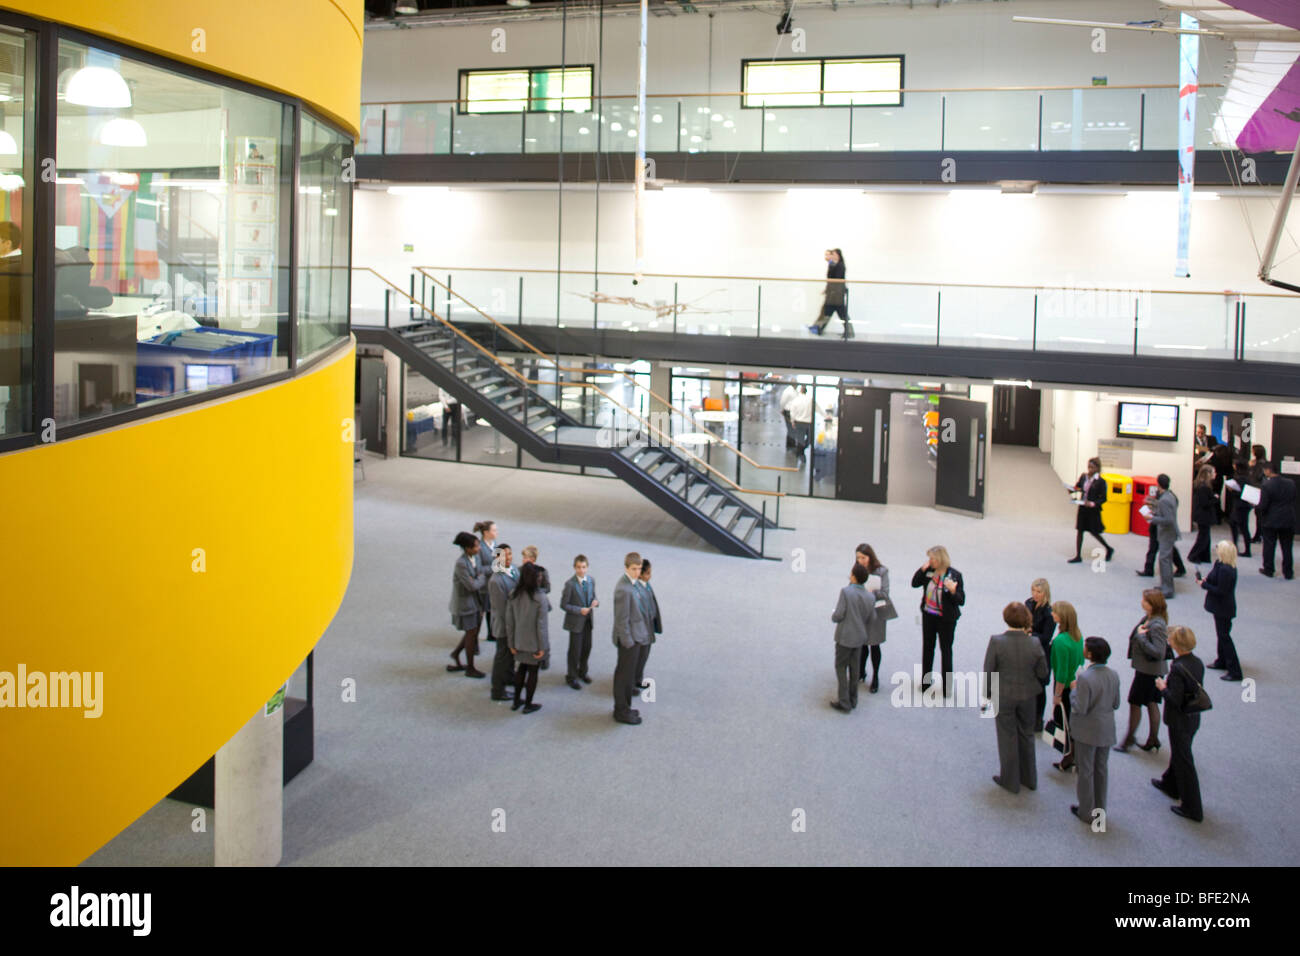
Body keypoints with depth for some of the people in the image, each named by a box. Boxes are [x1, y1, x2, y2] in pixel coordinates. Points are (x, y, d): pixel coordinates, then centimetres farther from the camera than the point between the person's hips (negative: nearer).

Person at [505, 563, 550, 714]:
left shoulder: (513, 595, -7)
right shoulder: (541, 598, -21)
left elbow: (509, 621, -2)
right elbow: (541, 624, -19)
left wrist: (511, 643, 7)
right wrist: (542, 647, -10)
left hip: (519, 641, 4)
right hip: (534, 642, -4)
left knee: (521, 668, 23)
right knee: (533, 671, 12)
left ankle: (516, 702, 31)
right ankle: (528, 705, 23)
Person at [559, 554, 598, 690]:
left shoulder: (591, 581, 0)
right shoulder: (570, 584, -18)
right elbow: (563, 605, -14)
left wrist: (595, 602, -11)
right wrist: (579, 610, -23)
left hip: (588, 620, 5)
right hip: (575, 621, -5)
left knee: (587, 648, 16)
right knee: (575, 650, 4)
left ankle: (582, 672, 38)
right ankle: (571, 677, 22)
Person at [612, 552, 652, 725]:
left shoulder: (631, 584, 6)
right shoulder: (624, 589, -24)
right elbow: (622, 619, -22)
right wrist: (628, 642, -19)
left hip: (635, 636, 10)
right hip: (629, 639, -10)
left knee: (626, 674, 20)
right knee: (625, 675, 3)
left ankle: (623, 708, 33)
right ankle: (622, 712, 15)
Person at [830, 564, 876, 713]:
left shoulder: (846, 592, -20)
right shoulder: (870, 597, -4)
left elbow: (837, 616, -21)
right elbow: (871, 619, 6)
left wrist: (833, 614, 2)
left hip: (845, 636, -5)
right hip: (860, 637, 5)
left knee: (841, 667, 6)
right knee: (854, 668, 18)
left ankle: (844, 703, 6)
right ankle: (853, 699, 27)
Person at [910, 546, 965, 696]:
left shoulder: (954, 575, -16)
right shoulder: (929, 571, -5)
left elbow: (961, 601, -14)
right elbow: (914, 583, 0)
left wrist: (953, 591, -35)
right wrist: (922, 569, -13)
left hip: (946, 618, -4)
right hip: (928, 615, 4)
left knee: (946, 650, 6)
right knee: (927, 647, 16)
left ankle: (947, 686, 16)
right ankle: (925, 681, 31)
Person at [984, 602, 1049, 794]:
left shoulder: (996, 642, -23)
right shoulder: (1034, 643, -17)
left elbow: (988, 670, -14)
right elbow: (1043, 673, -8)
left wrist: (988, 693, 1)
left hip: (1003, 696, -2)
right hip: (1027, 696, 2)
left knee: (1008, 737, 14)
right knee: (1026, 736, 22)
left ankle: (1010, 781, 27)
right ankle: (1029, 778, 36)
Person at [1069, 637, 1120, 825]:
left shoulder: (1085, 678, -26)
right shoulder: (1113, 676, -5)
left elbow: (1080, 708, -23)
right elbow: (1116, 704, 2)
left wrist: (1074, 690, -9)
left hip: (1087, 731, -6)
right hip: (1107, 730, 6)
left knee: (1086, 771, 8)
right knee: (1101, 769, 19)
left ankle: (1087, 812, 18)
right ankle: (1100, 808, 30)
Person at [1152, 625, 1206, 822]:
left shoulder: (1178, 668, -27)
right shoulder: (1198, 663, -2)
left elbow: (1175, 700, -26)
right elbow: (1195, 690, 8)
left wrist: (1163, 688, -10)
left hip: (1180, 720, -9)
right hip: (1194, 717, 9)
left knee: (1184, 761, 2)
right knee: (1179, 753, 29)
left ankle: (1192, 809, 10)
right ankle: (1170, 784, 51)